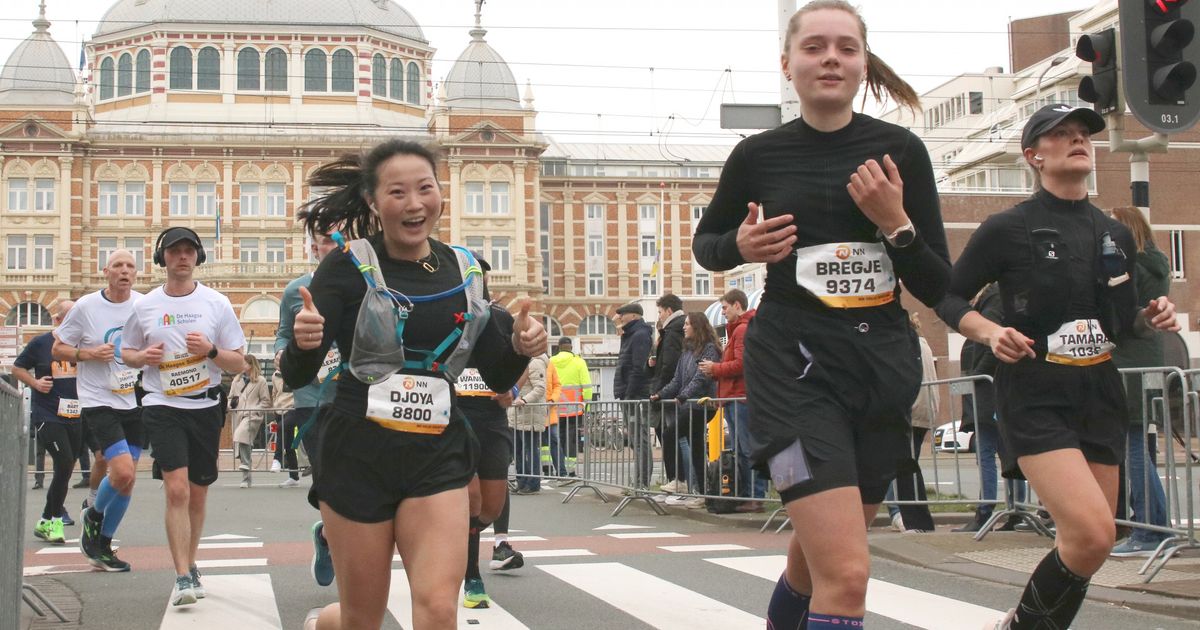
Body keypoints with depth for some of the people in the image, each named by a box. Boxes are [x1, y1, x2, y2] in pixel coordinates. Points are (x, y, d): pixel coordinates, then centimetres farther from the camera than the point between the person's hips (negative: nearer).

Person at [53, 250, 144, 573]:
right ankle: (93, 515, 13)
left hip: (135, 403, 4)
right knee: (123, 472, -19)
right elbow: (58, 349, 1)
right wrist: (89, 354, -16)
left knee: (125, 481, 7)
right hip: (98, 402, -4)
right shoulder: (86, 306, -6)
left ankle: (102, 546, 24)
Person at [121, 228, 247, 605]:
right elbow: (127, 352, 16)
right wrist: (143, 356, -7)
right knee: (177, 489, -16)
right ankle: (183, 577, -12)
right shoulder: (145, 306, 4)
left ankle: (190, 566, 30)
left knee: (197, 495, 11)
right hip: (163, 406, -1)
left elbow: (239, 364, 3)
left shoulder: (217, 304, 2)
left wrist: (210, 350, -17)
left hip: (206, 407, 1)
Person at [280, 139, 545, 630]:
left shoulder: (464, 270, 5)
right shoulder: (350, 266, -6)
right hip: (359, 452, -3)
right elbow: (296, 377, -8)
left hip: (438, 456, 3)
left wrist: (520, 347, -10)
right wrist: (303, 343, -30)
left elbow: (498, 378, 11)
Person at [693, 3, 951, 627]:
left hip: (883, 365, 3)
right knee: (847, 576, -18)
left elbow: (937, 289, 2)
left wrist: (895, 222, -15)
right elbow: (705, 241, 16)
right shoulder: (758, 155, -1)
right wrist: (741, 247, -6)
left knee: (816, 562, 19)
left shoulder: (899, 150, 0)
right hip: (796, 366, -3)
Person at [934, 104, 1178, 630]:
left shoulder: (1117, 236, 12)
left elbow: (1121, 325, 20)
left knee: (1086, 545, 6)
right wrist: (990, 332, -17)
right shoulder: (1008, 229, -4)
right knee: (1092, 535, -20)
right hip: (1035, 395, -6)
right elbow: (948, 298, 1)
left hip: (1100, 394, 6)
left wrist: (1152, 319, -1)